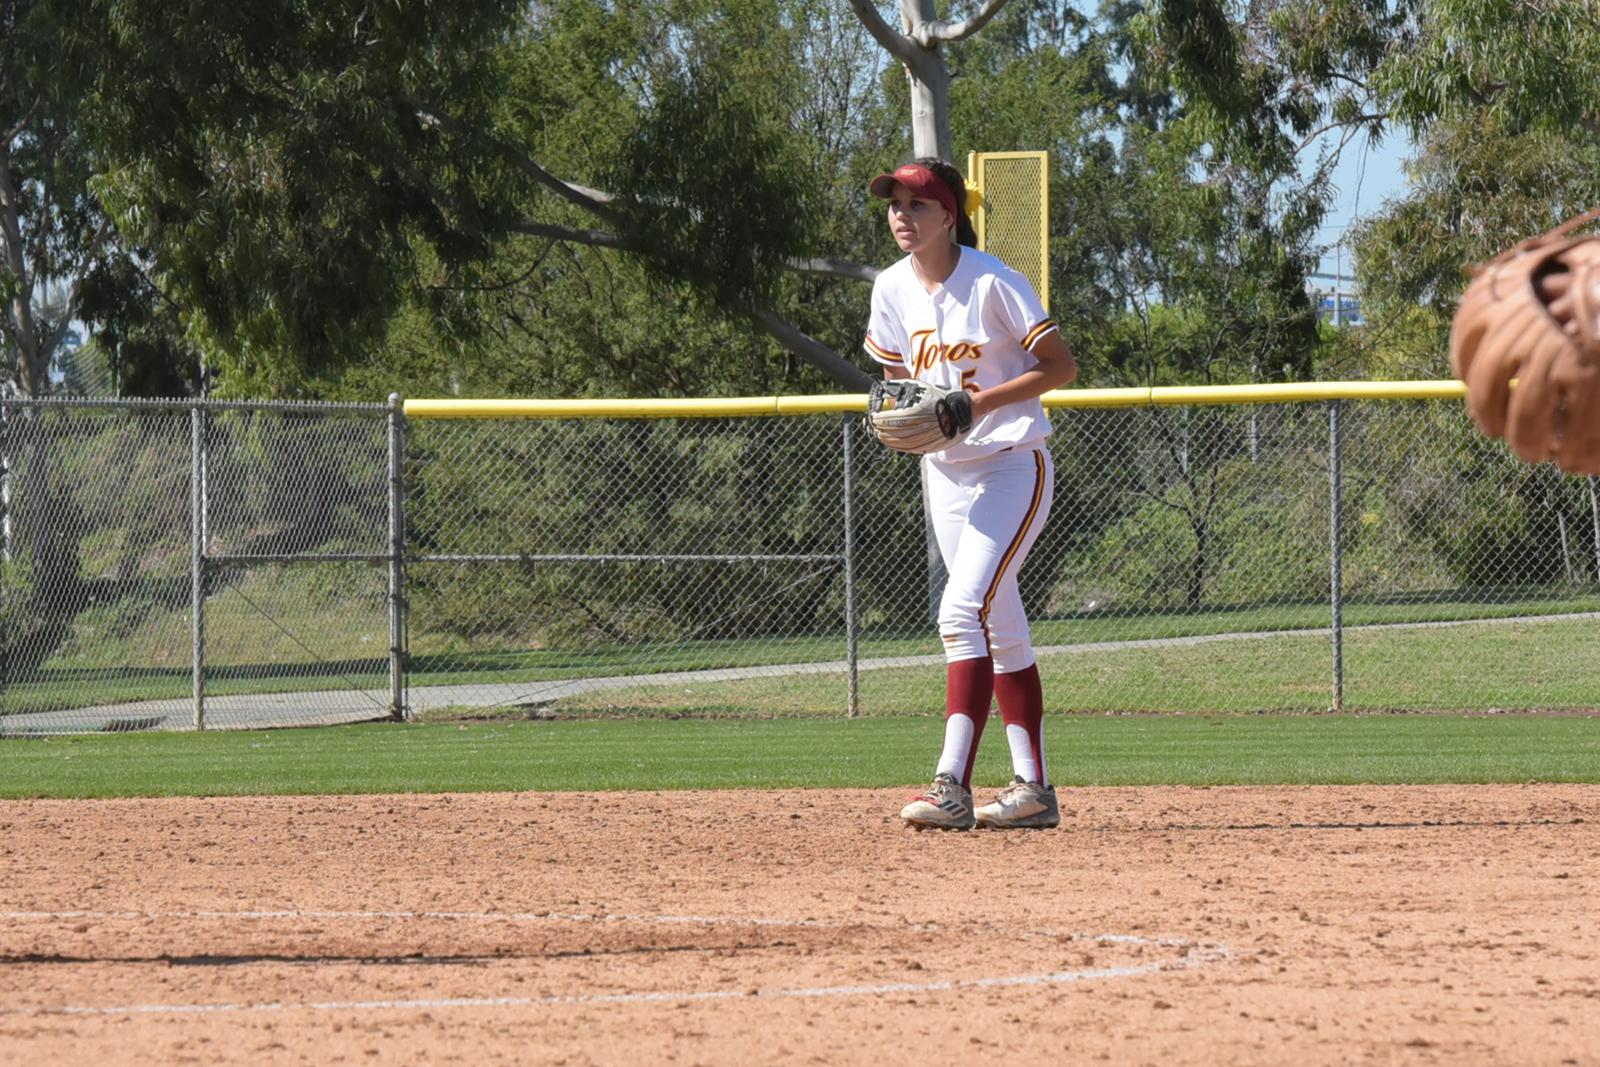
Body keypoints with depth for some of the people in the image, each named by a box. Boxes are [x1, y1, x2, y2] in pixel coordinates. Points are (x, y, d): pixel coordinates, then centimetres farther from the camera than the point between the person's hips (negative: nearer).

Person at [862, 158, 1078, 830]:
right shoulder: (892, 290, 4)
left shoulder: (992, 283, -15)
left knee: (963, 611, -20)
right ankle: (1033, 789, 15)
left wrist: (979, 402, -24)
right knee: (1001, 630, 10)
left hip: (1012, 465, -7)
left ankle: (952, 786, -26)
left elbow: (1061, 366, -14)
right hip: (944, 472, 7)